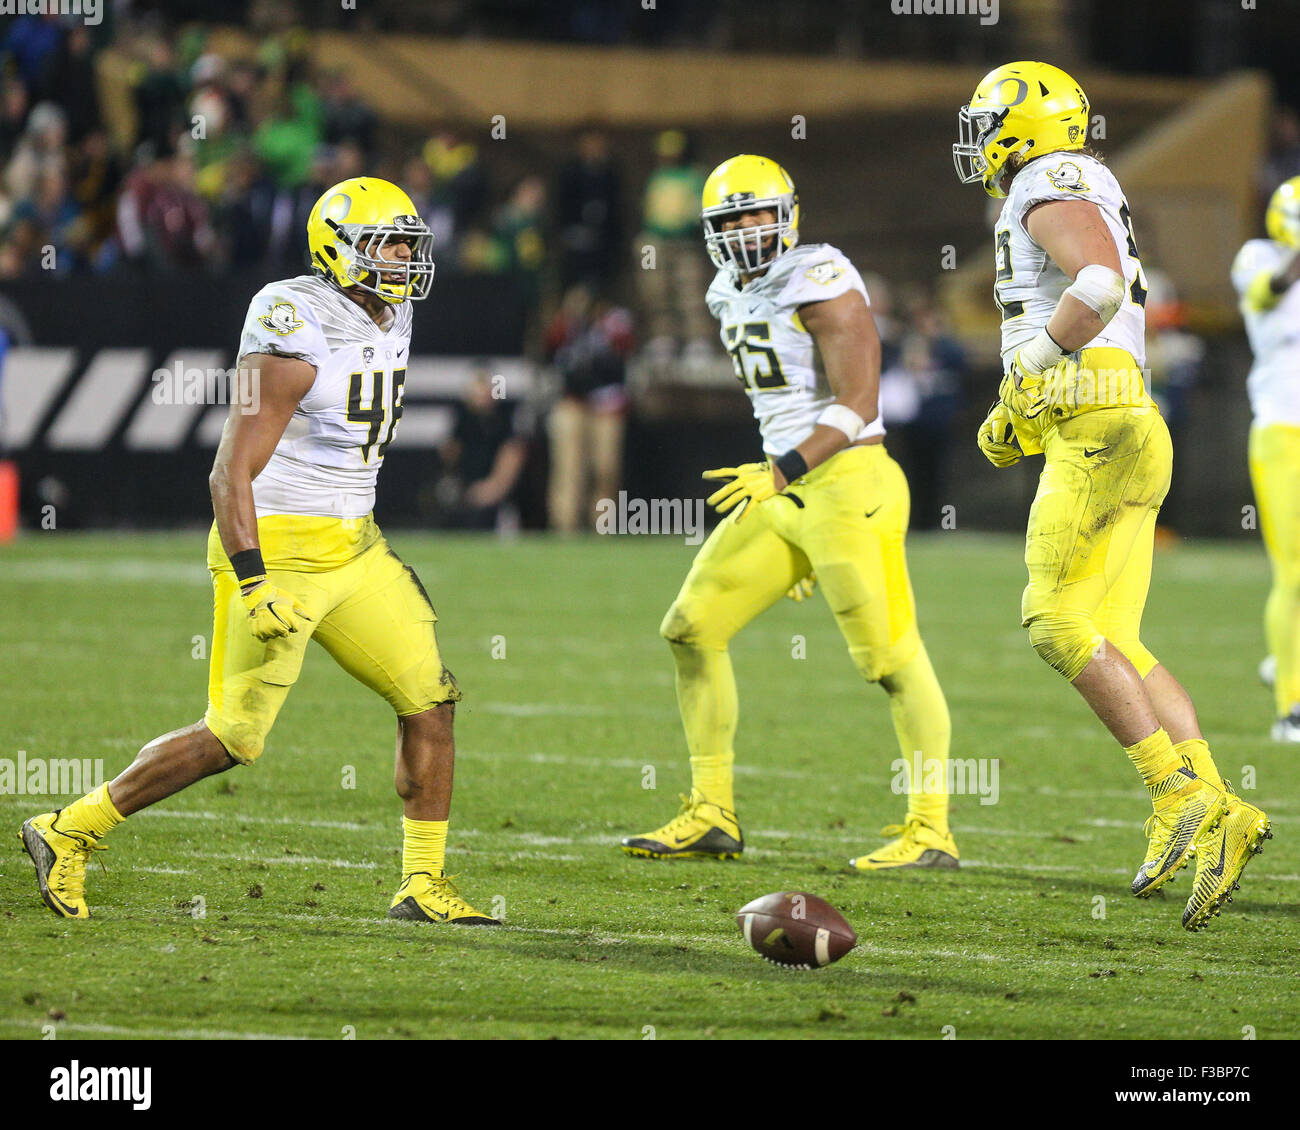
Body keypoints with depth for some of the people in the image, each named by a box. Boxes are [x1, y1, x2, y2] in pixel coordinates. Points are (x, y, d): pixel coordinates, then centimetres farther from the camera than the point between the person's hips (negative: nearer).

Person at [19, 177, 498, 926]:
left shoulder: (388, 319, 9)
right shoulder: (297, 336, -19)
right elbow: (232, 472, -20)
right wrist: (254, 583, -25)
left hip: (351, 549, 8)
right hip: (274, 550, -8)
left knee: (430, 700, 2)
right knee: (233, 738, -6)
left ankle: (423, 884, 10)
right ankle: (71, 833, 8)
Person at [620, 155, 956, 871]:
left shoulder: (821, 283, -14)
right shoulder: (733, 295, 14)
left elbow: (858, 403, -19)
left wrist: (783, 473, -25)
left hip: (849, 483, -9)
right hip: (786, 491, 9)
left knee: (889, 656, -6)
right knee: (691, 629, 7)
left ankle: (930, 831, 1)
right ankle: (711, 818, 13)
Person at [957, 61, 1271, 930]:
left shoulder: (1051, 189, -5)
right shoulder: (1087, 197, 25)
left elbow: (1099, 280, -23)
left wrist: (1030, 362, -13)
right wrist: (1019, 411, 23)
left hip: (1099, 432, -10)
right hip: (1130, 434, 10)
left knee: (1058, 624, -11)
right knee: (1113, 642, 4)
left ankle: (1178, 794, -15)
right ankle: (1215, 813, -5)